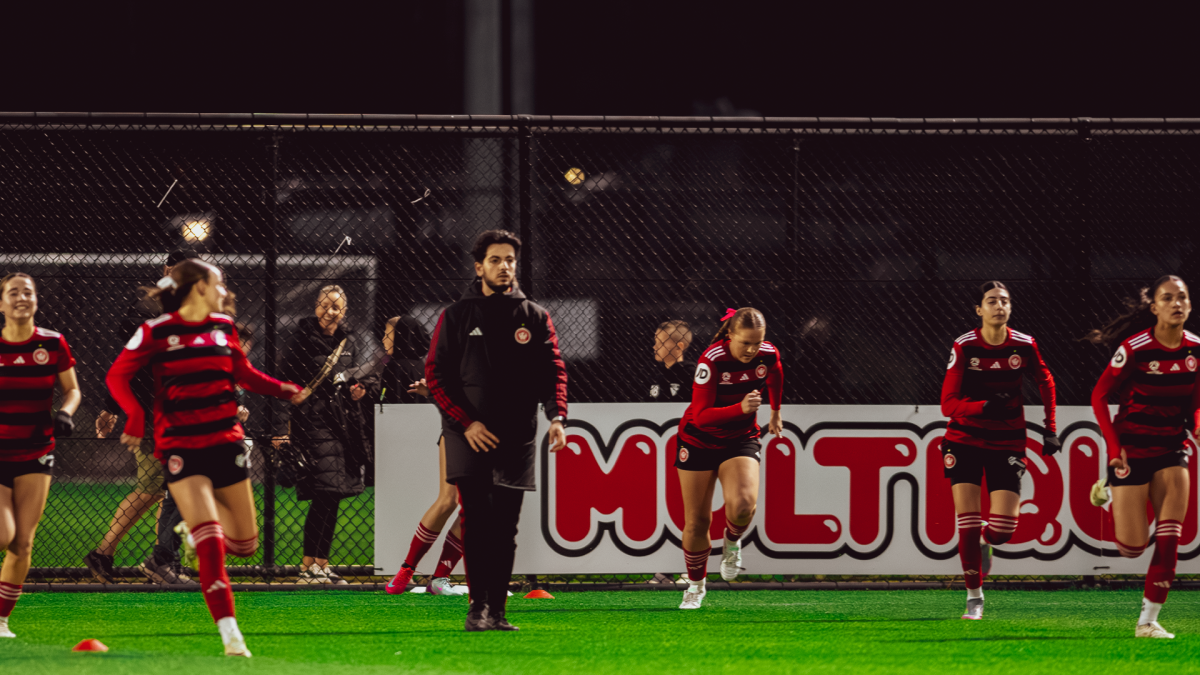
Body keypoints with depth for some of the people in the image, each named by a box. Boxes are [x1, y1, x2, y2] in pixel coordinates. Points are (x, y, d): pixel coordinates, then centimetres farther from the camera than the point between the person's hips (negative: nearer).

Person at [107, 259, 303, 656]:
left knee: (245, 544, 8)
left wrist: (282, 389, 8)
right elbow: (118, 376, -3)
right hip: (181, 446, -5)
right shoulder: (156, 332, -5)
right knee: (210, 543, -16)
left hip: (225, 441, 5)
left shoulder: (223, 326, 10)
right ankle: (229, 634, -17)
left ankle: (197, 530, 40)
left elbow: (243, 373, 22)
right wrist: (135, 416, -18)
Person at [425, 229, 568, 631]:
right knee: (477, 523, -12)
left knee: (505, 529, 2)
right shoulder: (456, 317, 6)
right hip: (470, 436, -2)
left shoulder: (535, 318, 11)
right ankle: (478, 608, -13)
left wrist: (556, 416, -11)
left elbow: (553, 371, 7)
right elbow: (435, 375, 3)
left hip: (516, 438, 2)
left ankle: (496, 611, 7)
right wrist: (466, 423, -9)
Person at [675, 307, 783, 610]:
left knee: (743, 504, -27)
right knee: (697, 522, 2)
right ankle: (696, 585, 27)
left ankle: (732, 541, 8)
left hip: (741, 439, 2)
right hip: (699, 441, -2)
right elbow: (701, 415, -30)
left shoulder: (769, 355, -14)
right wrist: (740, 408, -44)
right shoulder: (711, 361, -27)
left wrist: (775, 412, 27)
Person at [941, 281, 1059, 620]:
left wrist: (1050, 429, 11)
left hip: (1007, 443, 1)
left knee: (1003, 529, -8)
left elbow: (1045, 382, 13)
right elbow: (948, 404, -14)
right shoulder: (964, 347, -12)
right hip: (966, 440, -1)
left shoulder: (1024, 345, -7)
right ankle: (974, 596, 7)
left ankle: (985, 543, 30)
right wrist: (983, 406, -31)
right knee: (967, 522, -9)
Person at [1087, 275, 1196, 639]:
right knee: (1132, 547, -1)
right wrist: (1114, 447, -17)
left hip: (1171, 448, 4)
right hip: (1132, 450, -4)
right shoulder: (1135, 347, -17)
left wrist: (1196, 429, -5)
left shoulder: (1194, 348, -2)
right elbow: (1099, 396, -10)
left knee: (1169, 540, -10)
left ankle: (1149, 620, -2)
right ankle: (1109, 490, 31)